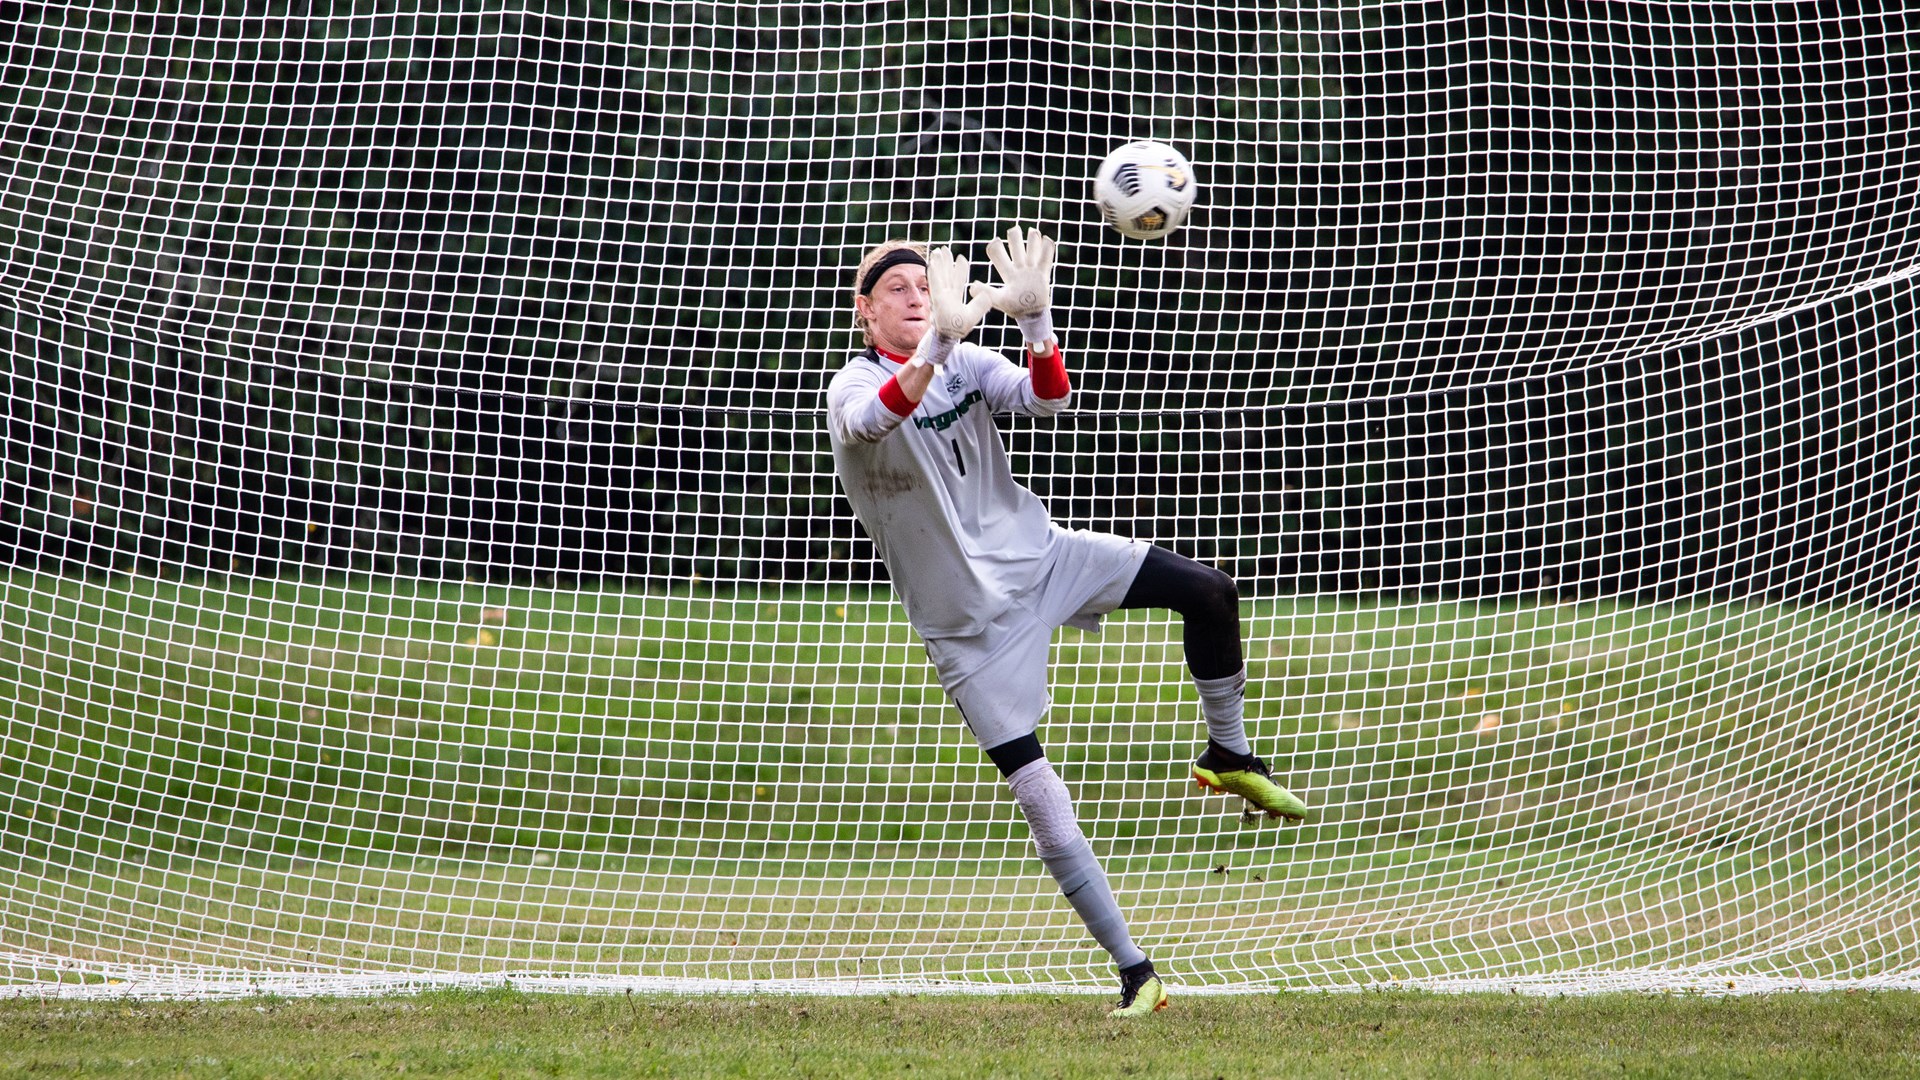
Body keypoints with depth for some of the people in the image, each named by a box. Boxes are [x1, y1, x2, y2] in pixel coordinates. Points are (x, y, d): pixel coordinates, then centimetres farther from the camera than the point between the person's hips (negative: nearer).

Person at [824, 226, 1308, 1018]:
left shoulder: (968, 363, 2)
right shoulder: (854, 388, -12)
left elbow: (1048, 398, -15)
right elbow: (876, 419, -37)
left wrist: (1034, 318, -31)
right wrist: (940, 340, -51)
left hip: (1038, 556, 5)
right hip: (972, 621, -5)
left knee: (1209, 592, -10)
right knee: (1044, 806, -10)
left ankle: (1229, 757, 14)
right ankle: (1135, 973, -2)